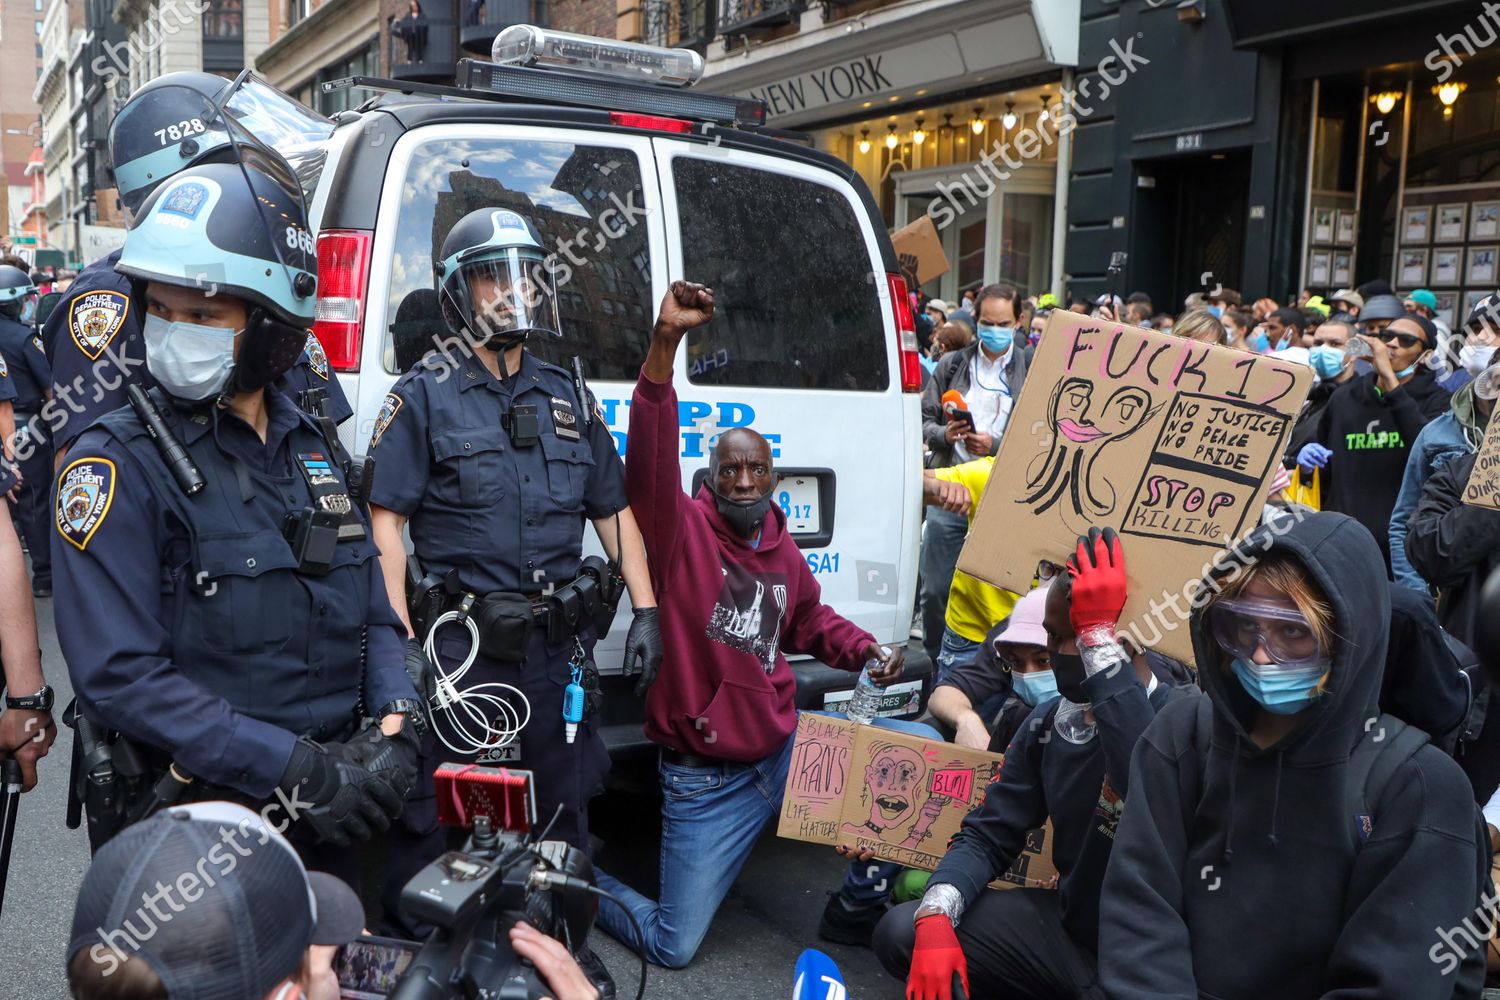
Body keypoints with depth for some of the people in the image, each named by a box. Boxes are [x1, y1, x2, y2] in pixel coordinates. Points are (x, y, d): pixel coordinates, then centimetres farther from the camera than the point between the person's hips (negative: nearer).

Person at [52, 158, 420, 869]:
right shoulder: (117, 464, -13)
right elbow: (119, 675, -20)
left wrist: (396, 722, -9)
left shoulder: (317, 450, 5)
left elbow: (372, 617, 9)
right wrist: (293, 766, -25)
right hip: (184, 836, -5)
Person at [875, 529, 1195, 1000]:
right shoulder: (1047, 723, 3)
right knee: (901, 933, -6)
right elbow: (988, 835, 2)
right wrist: (936, 918, -18)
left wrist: (1098, 634, -36)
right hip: (1067, 925, 7)